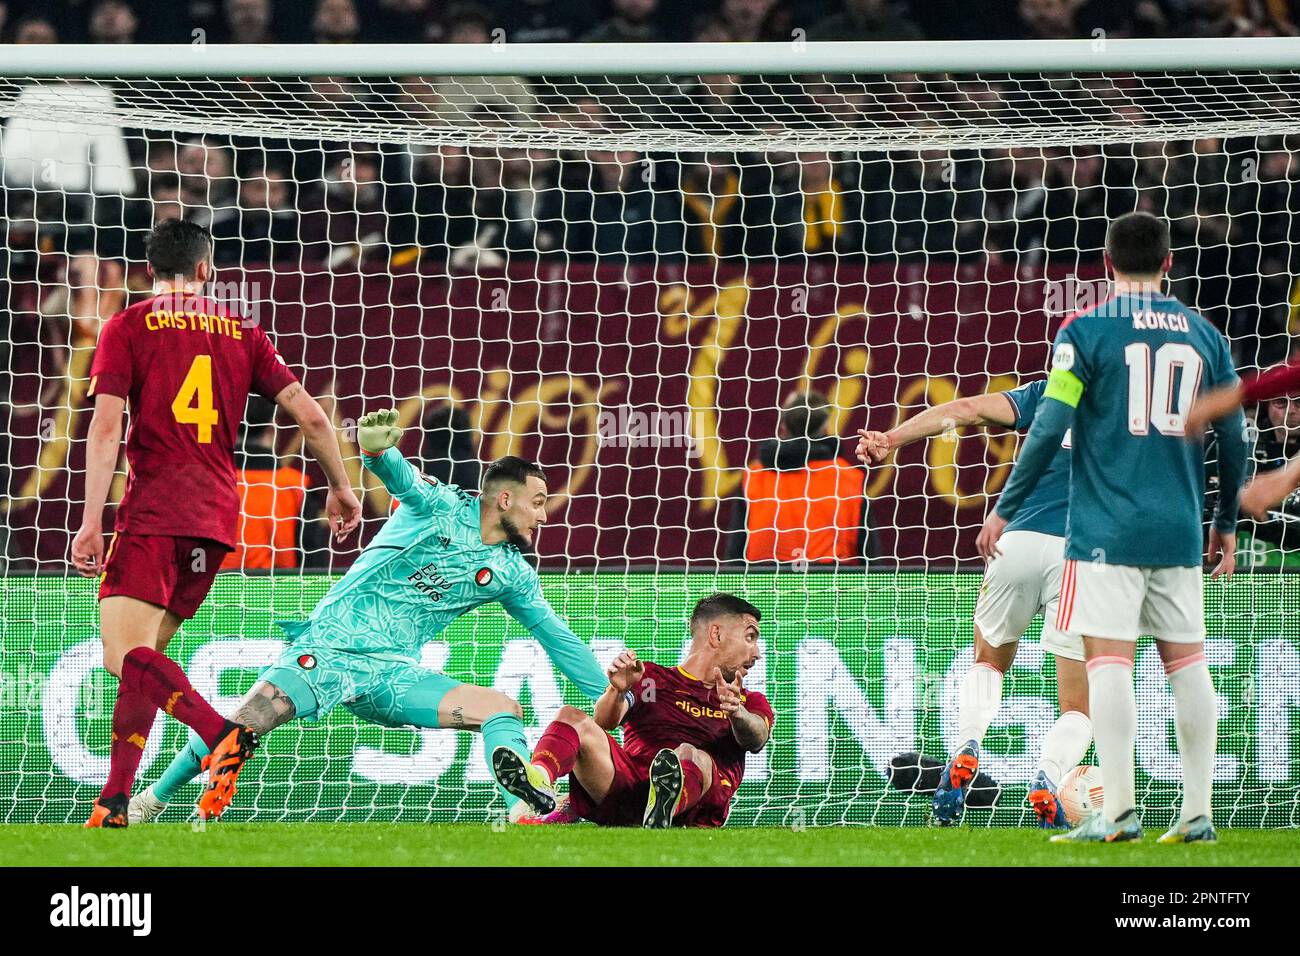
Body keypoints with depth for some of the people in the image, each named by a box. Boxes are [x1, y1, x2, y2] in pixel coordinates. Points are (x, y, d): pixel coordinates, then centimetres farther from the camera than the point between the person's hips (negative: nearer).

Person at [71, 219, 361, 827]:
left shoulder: (126, 328, 4)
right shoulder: (242, 332, 15)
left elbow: (106, 428, -7)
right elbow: (311, 416, 10)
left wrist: (91, 521, -10)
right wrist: (340, 488, 24)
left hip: (153, 512, -5)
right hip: (218, 515, 5)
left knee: (124, 654, -14)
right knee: (143, 658, 11)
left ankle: (222, 734, -36)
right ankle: (113, 809, 3)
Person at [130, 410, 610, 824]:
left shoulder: (512, 573, 12)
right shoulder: (440, 506, -2)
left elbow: (557, 638, 19)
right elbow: (400, 475, -21)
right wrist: (377, 449, -46)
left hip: (394, 674, 4)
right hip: (330, 649, -4)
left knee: (503, 709, -16)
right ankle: (148, 805, -1)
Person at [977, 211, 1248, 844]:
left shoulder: (1086, 331, -4)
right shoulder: (1204, 336, 9)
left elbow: (1049, 429, -8)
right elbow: (1233, 440, 12)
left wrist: (1004, 510, 1)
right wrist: (1227, 523, 24)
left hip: (1107, 526, -4)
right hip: (1179, 530, 4)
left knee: (1108, 659, -7)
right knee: (1186, 661, 9)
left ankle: (1118, 810, -15)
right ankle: (1197, 812, 8)